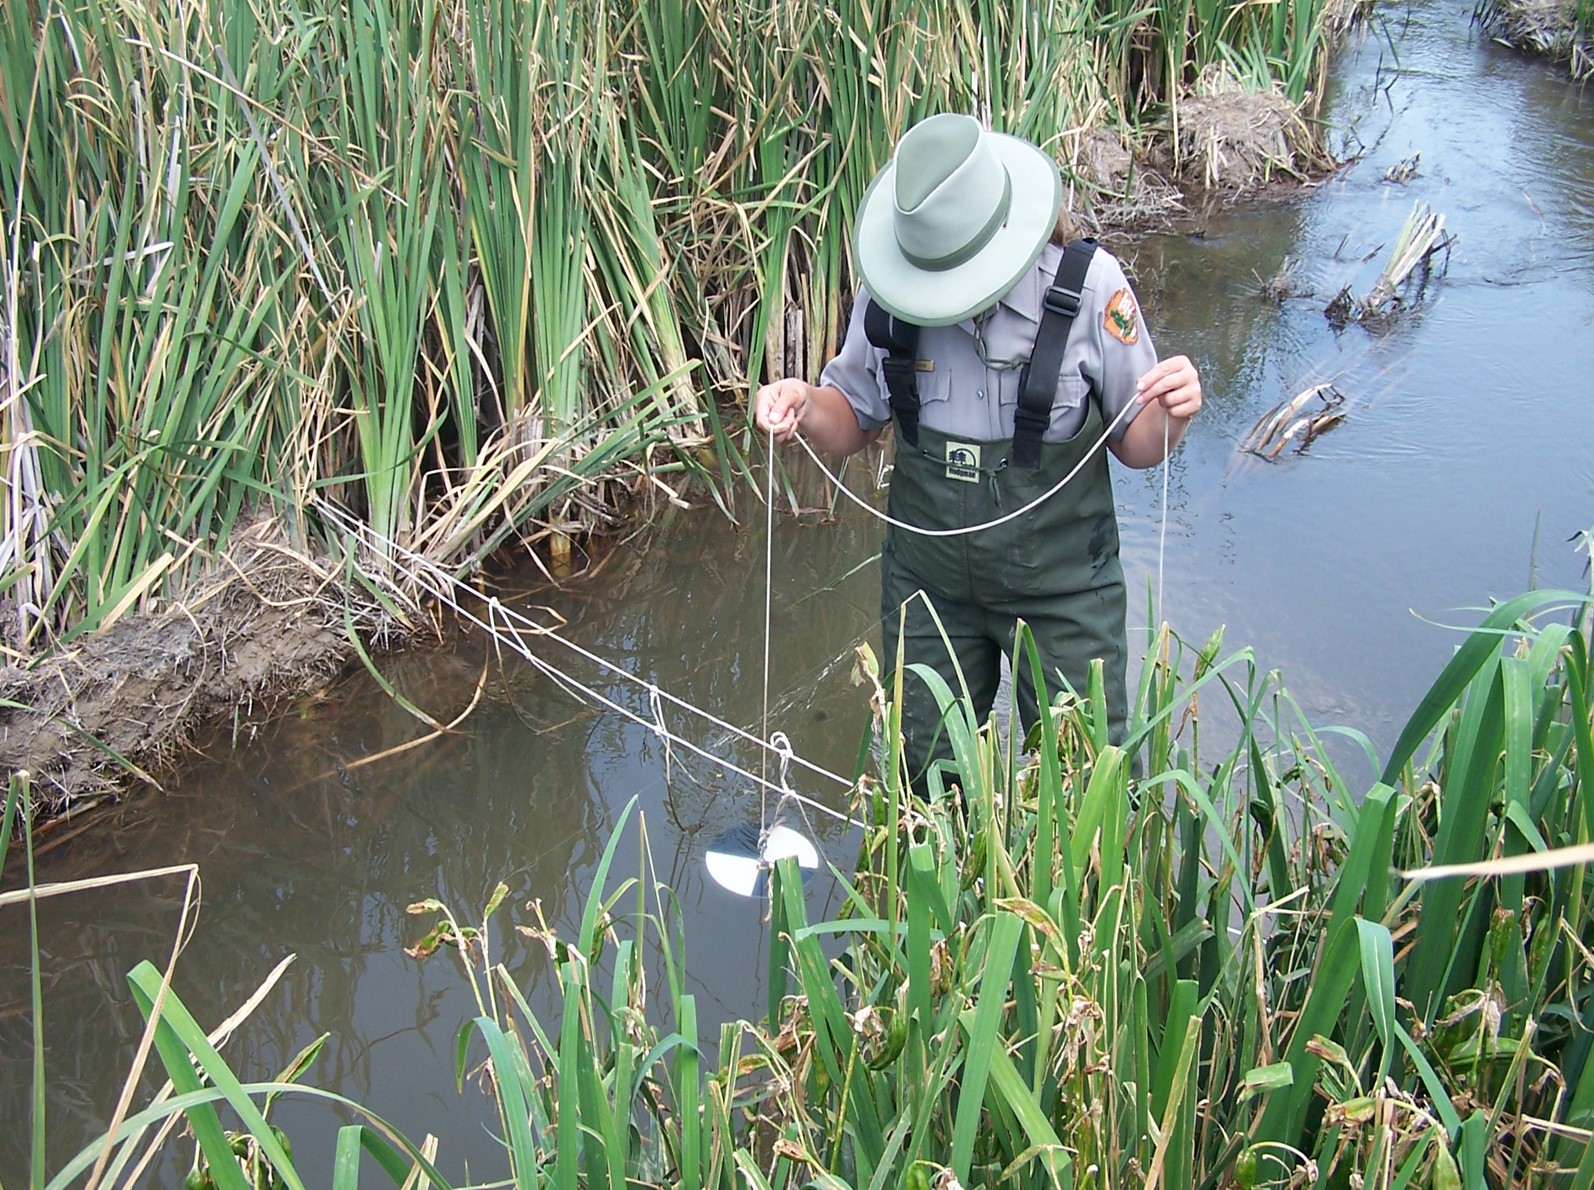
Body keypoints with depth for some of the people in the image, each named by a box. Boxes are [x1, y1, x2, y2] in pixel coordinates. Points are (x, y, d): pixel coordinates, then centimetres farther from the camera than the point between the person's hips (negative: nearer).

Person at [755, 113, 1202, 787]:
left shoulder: (1090, 287, -17)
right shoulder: (890, 289, -11)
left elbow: (1135, 445, -7)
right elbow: (855, 421, 3)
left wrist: (1172, 414, -29)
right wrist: (805, 404, -19)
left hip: (1060, 589, -2)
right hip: (928, 582, 3)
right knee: (927, 783, 17)